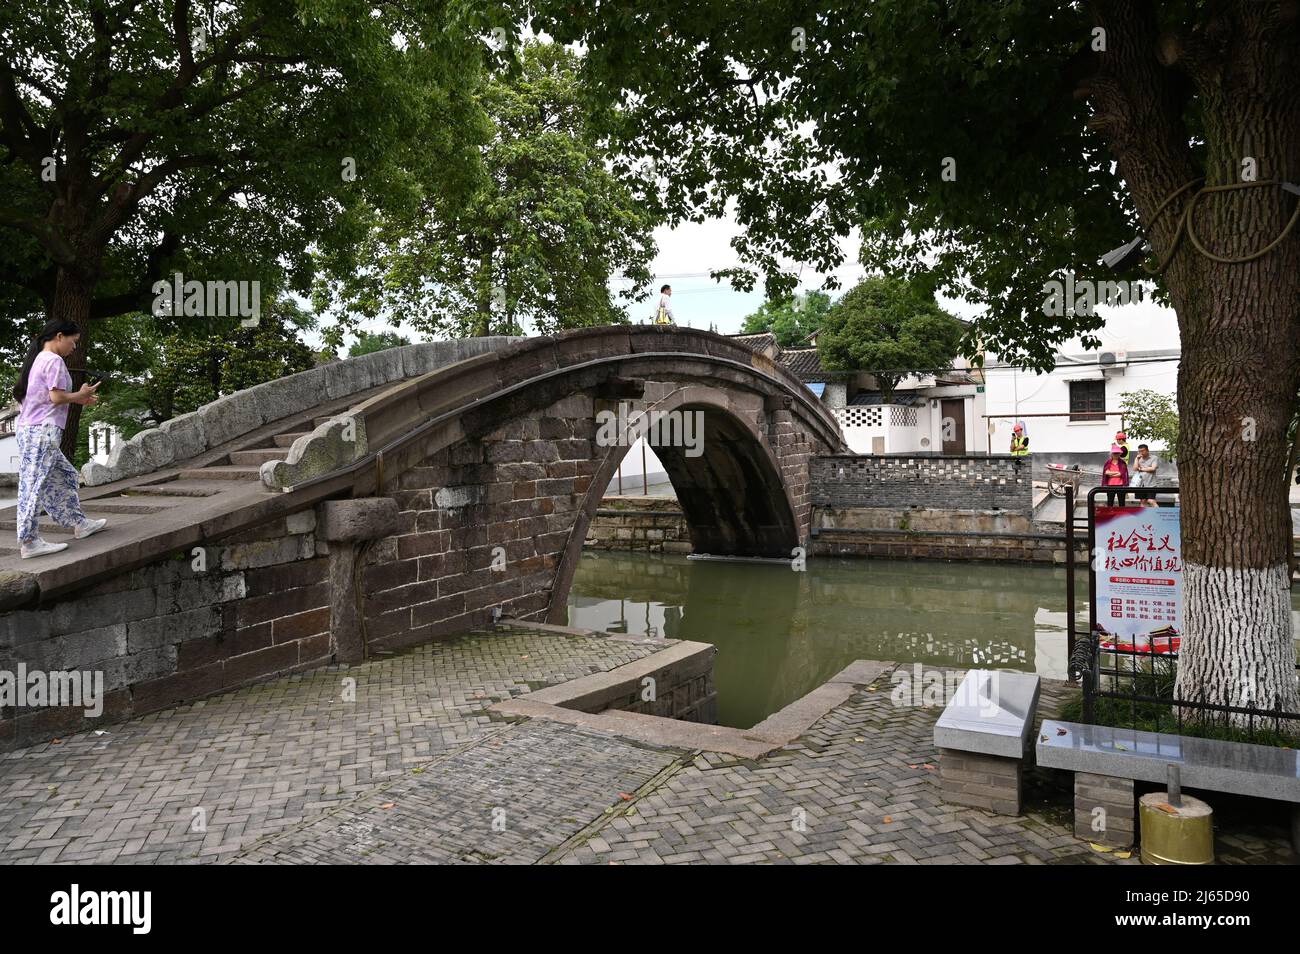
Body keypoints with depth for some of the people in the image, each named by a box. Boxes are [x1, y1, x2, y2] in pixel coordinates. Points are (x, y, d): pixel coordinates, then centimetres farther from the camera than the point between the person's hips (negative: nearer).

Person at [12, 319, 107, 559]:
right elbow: (57, 397, -16)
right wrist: (79, 395, 0)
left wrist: (77, 399, 16)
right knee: (36, 484, -8)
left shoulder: (37, 359, 19)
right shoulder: (54, 361, -9)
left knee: (65, 476, 17)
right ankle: (29, 542, -5)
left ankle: (79, 523, 24)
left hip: (29, 429, 10)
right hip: (43, 431, -10)